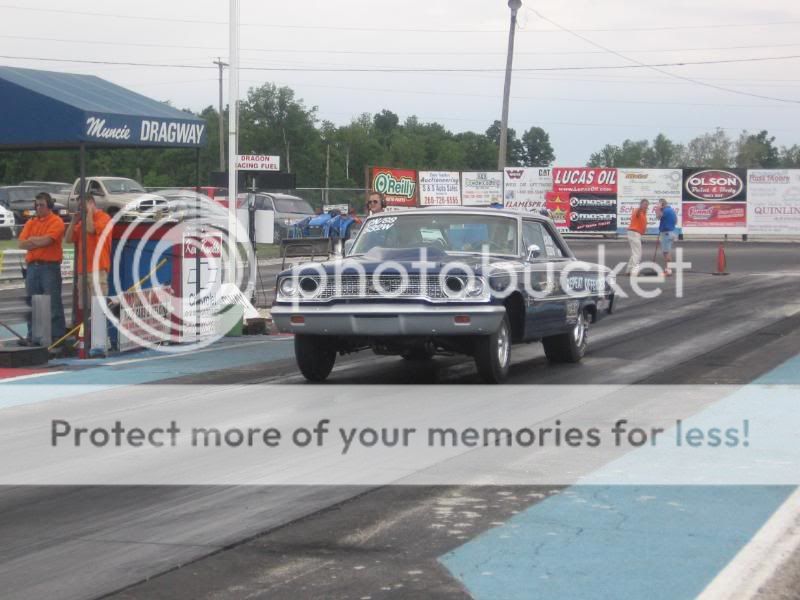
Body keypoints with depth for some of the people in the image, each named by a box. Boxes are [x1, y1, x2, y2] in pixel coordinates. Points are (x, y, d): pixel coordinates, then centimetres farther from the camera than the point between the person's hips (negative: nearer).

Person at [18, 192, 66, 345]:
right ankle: (32, 336, 13)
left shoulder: (56, 222, -2)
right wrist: (40, 242, -6)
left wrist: (32, 240, 1)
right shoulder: (30, 223, 17)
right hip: (32, 267, 6)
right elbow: (22, 244, 6)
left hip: (50, 267, -6)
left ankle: (57, 335, -3)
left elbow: (46, 240, -16)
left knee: (53, 303, -5)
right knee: (31, 303, 7)